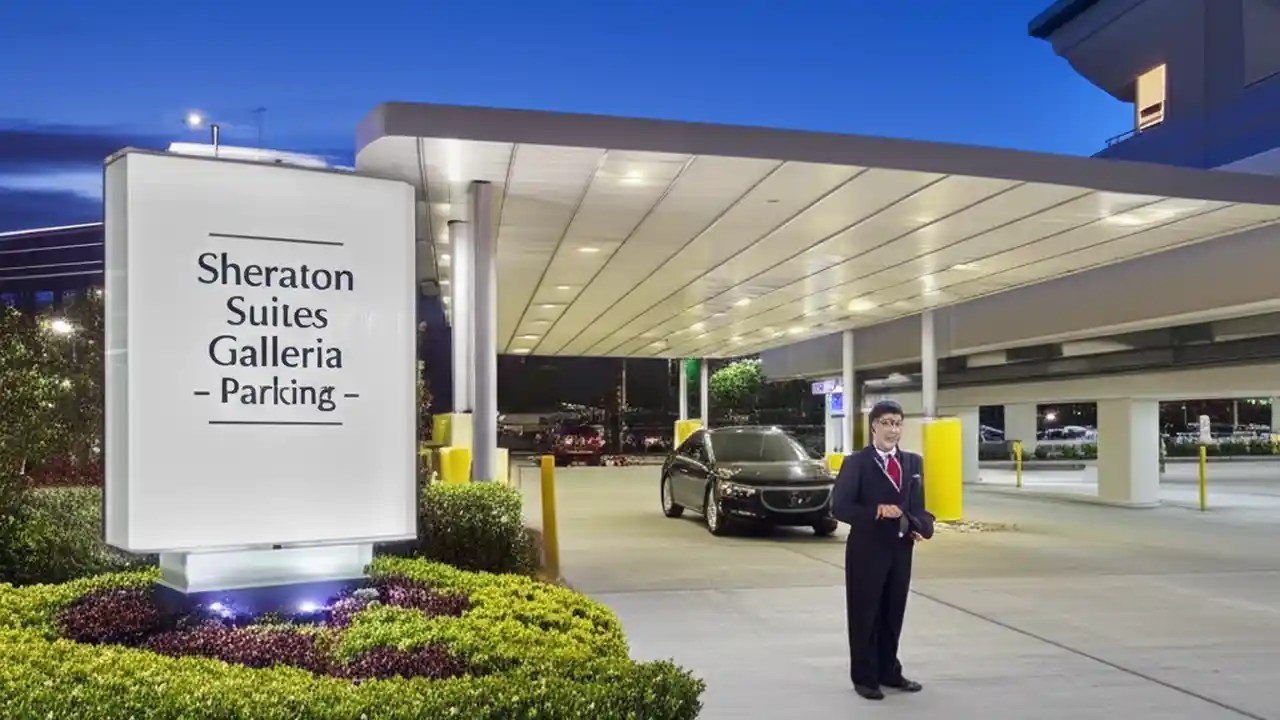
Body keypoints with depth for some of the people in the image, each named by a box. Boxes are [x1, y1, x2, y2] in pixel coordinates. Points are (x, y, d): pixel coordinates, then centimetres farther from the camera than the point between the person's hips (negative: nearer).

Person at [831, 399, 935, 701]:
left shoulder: (912, 462, 8)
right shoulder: (856, 462, -7)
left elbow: (917, 505, 10)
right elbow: (839, 506, -13)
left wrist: (921, 526, -10)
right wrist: (875, 512, -23)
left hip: (901, 549, 5)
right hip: (867, 549, -5)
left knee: (893, 613, 14)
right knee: (865, 614, 6)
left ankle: (889, 671, 29)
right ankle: (864, 677, 18)